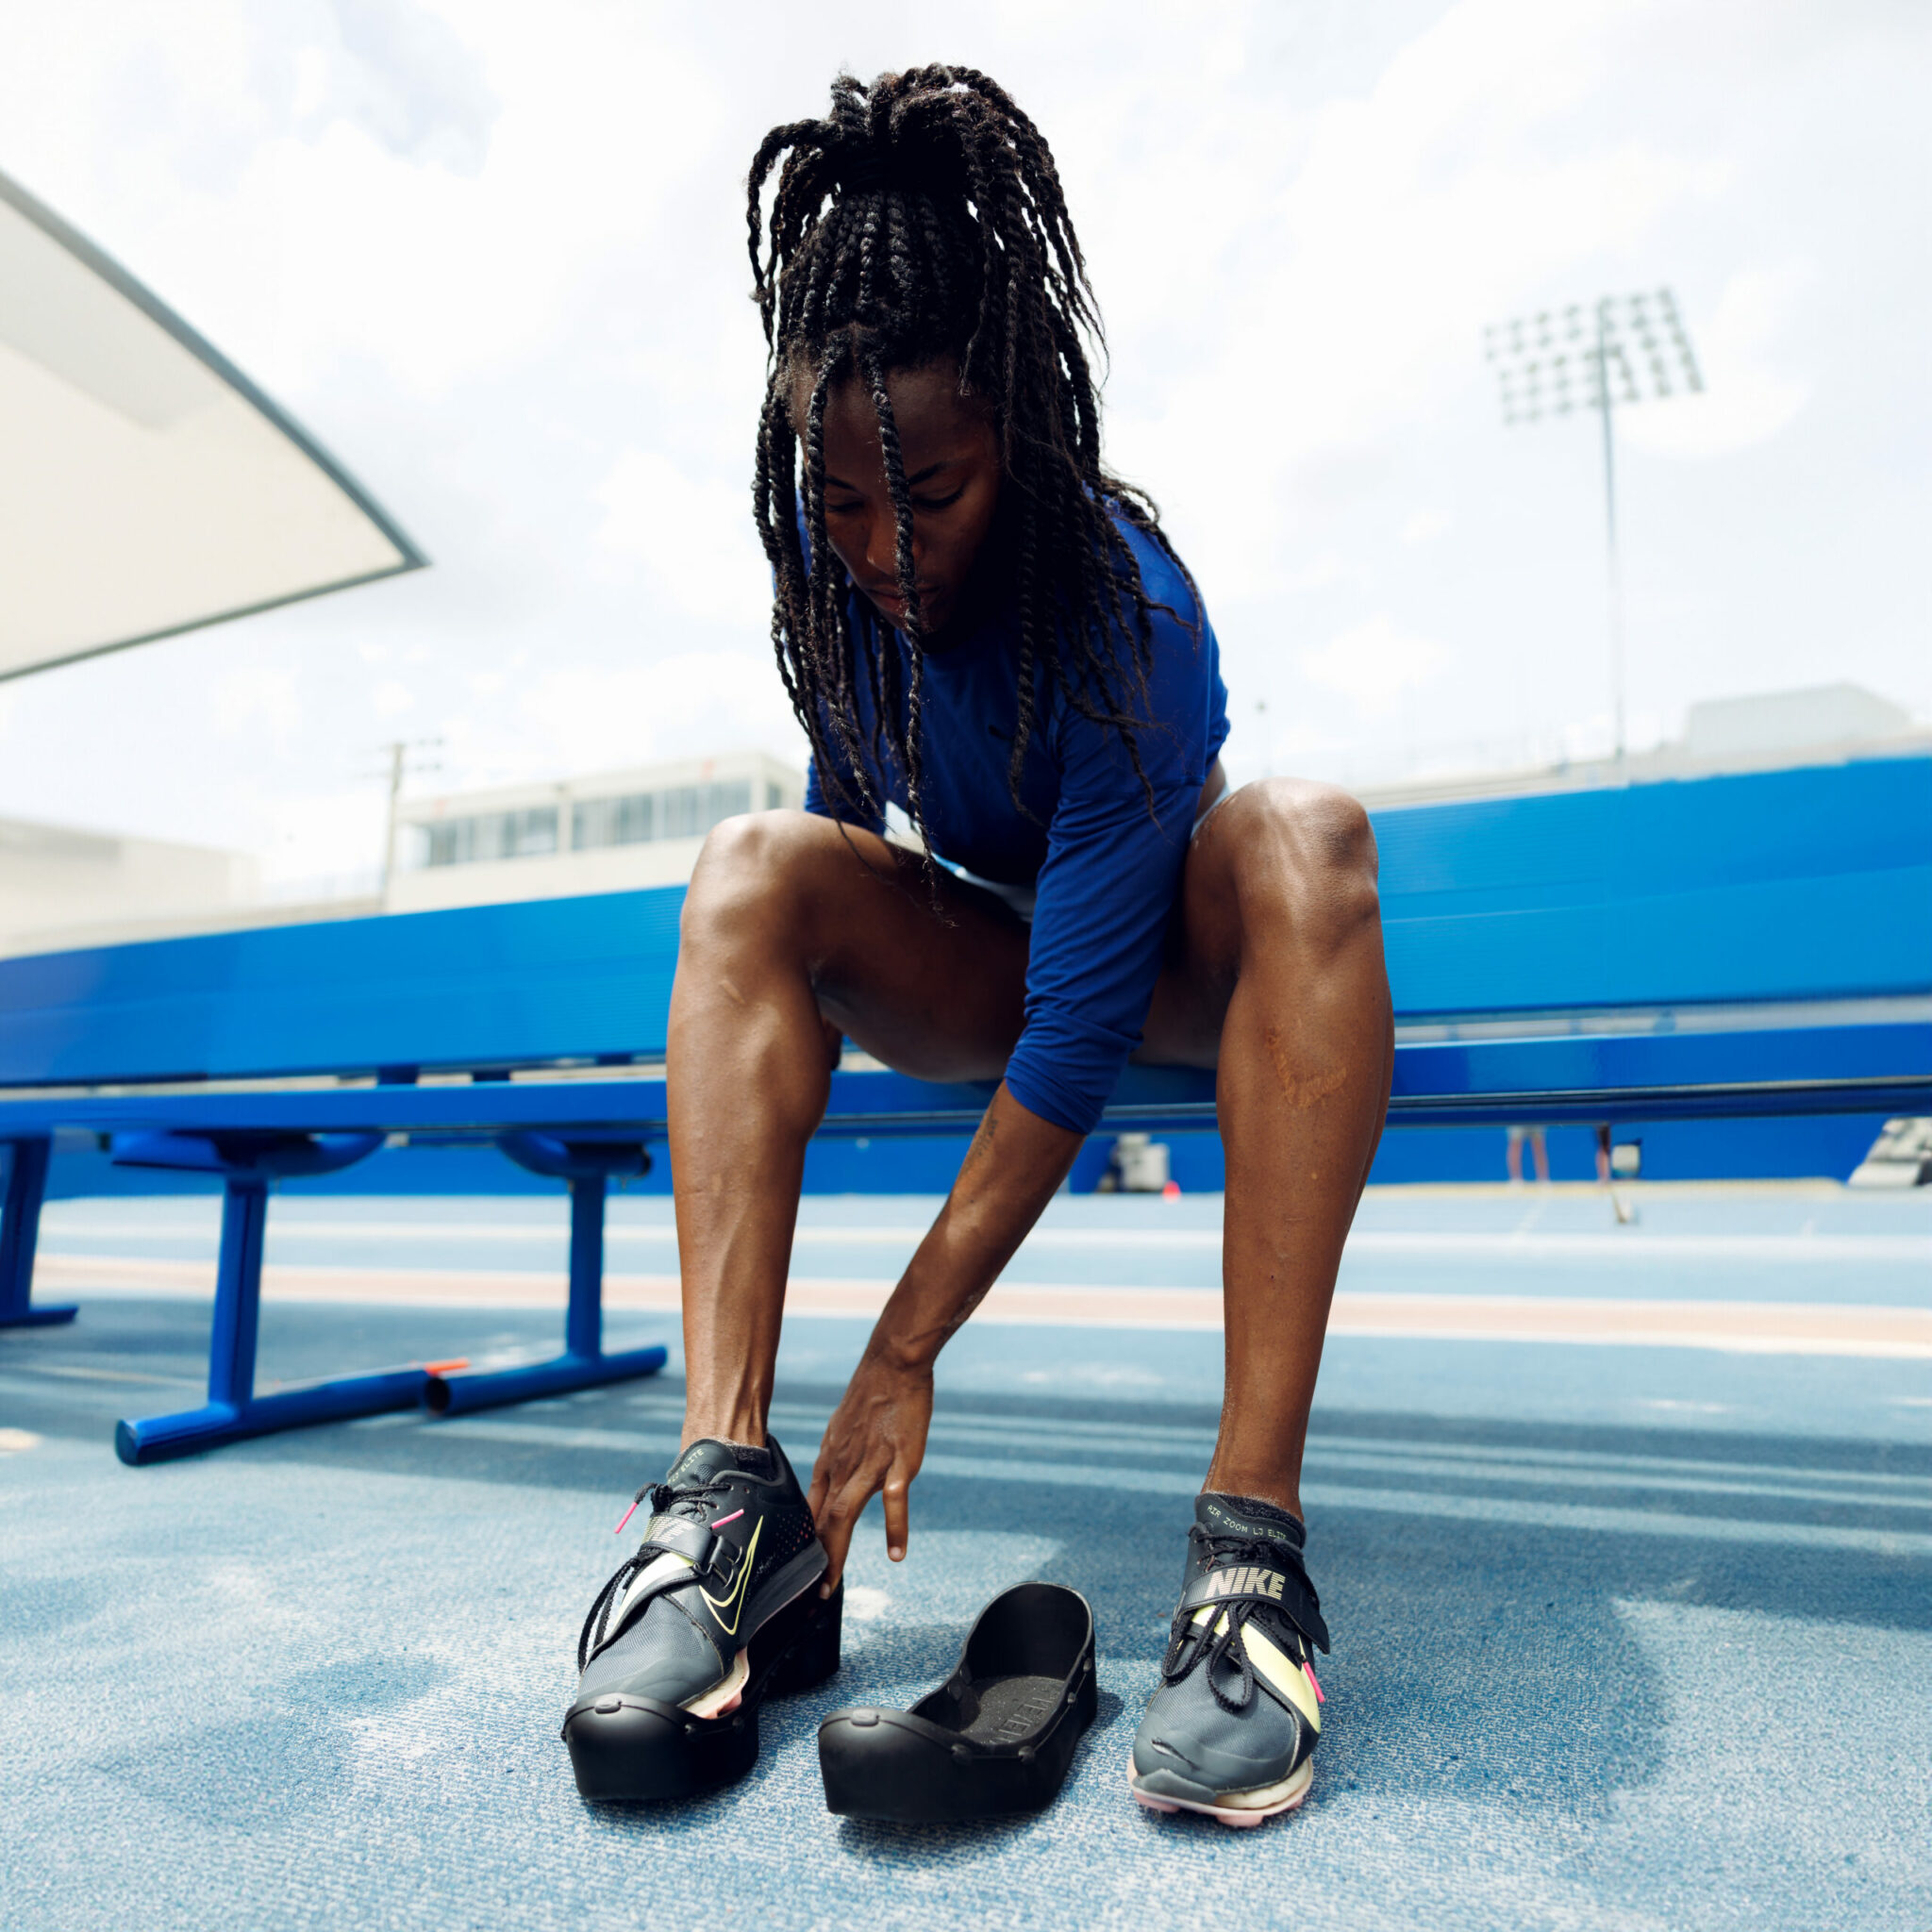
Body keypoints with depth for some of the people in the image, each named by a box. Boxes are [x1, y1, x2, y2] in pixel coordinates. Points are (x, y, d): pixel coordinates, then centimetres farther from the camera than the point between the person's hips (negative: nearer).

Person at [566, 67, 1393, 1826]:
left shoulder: (1125, 612, -28)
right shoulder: (829, 569, -10)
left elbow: (1080, 1028, -32)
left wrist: (905, 1351, -32)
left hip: (1167, 957, -3)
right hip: (983, 958, 4)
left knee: (1302, 844, -36)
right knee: (758, 866, -23)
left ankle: (1254, 1534, -40)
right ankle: (730, 1489, -32)